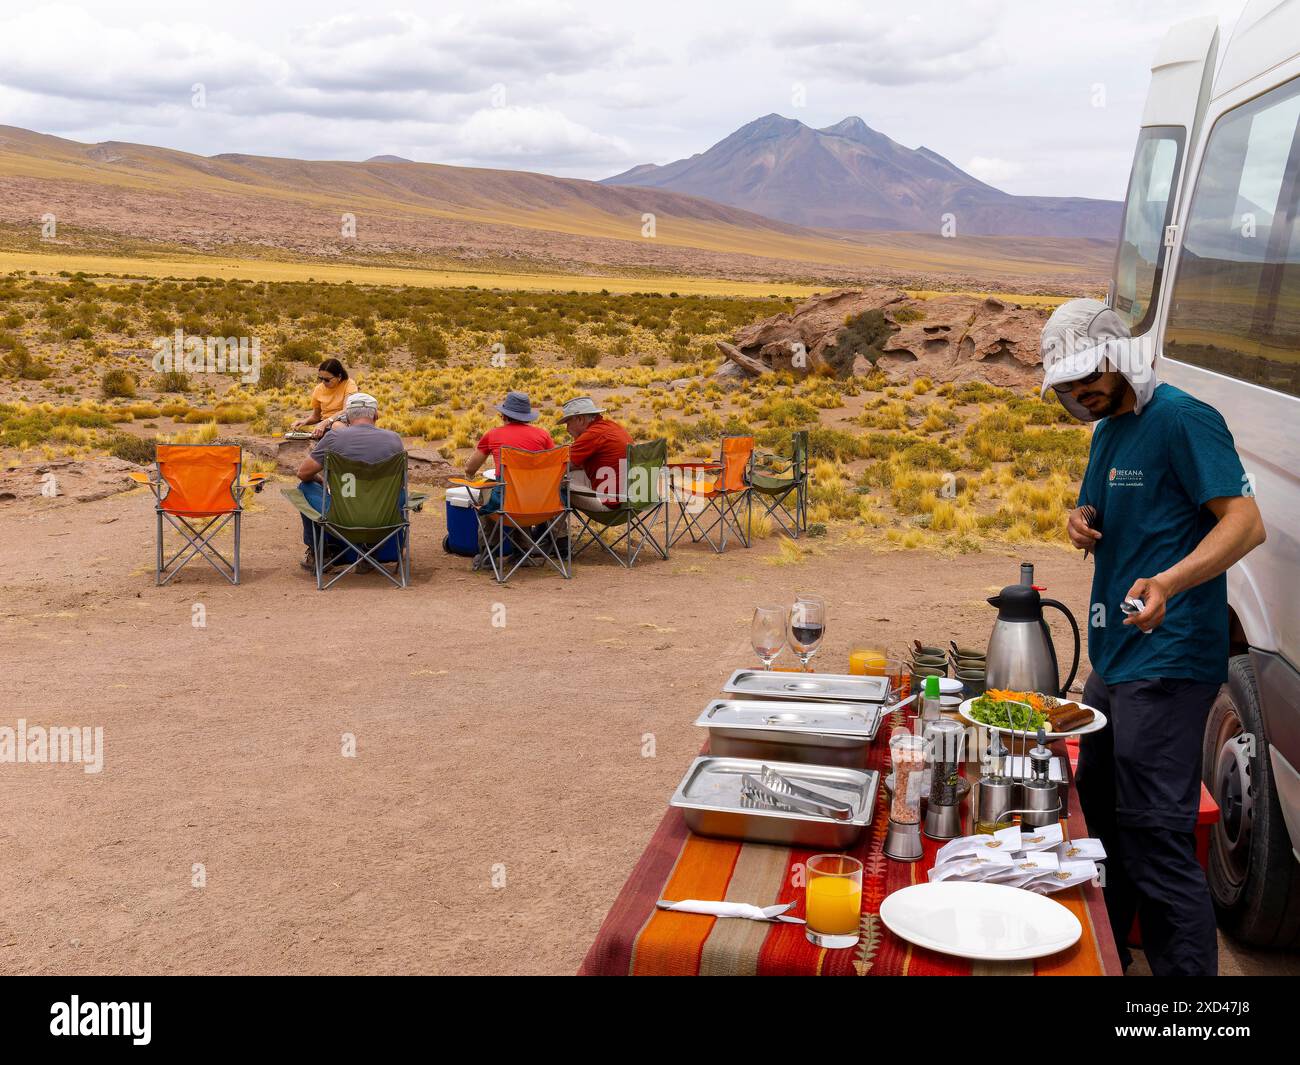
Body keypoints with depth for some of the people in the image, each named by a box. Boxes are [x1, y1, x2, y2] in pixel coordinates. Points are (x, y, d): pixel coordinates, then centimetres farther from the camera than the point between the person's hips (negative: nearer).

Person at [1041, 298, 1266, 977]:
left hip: (1167, 661, -10)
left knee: (1156, 840, -9)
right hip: (1113, 658, 10)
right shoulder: (1106, 432, 15)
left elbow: (1246, 522, -21)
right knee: (1099, 814, 20)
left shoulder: (1181, 419, -12)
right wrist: (1084, 527, 1)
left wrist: (1167, 583, -36)